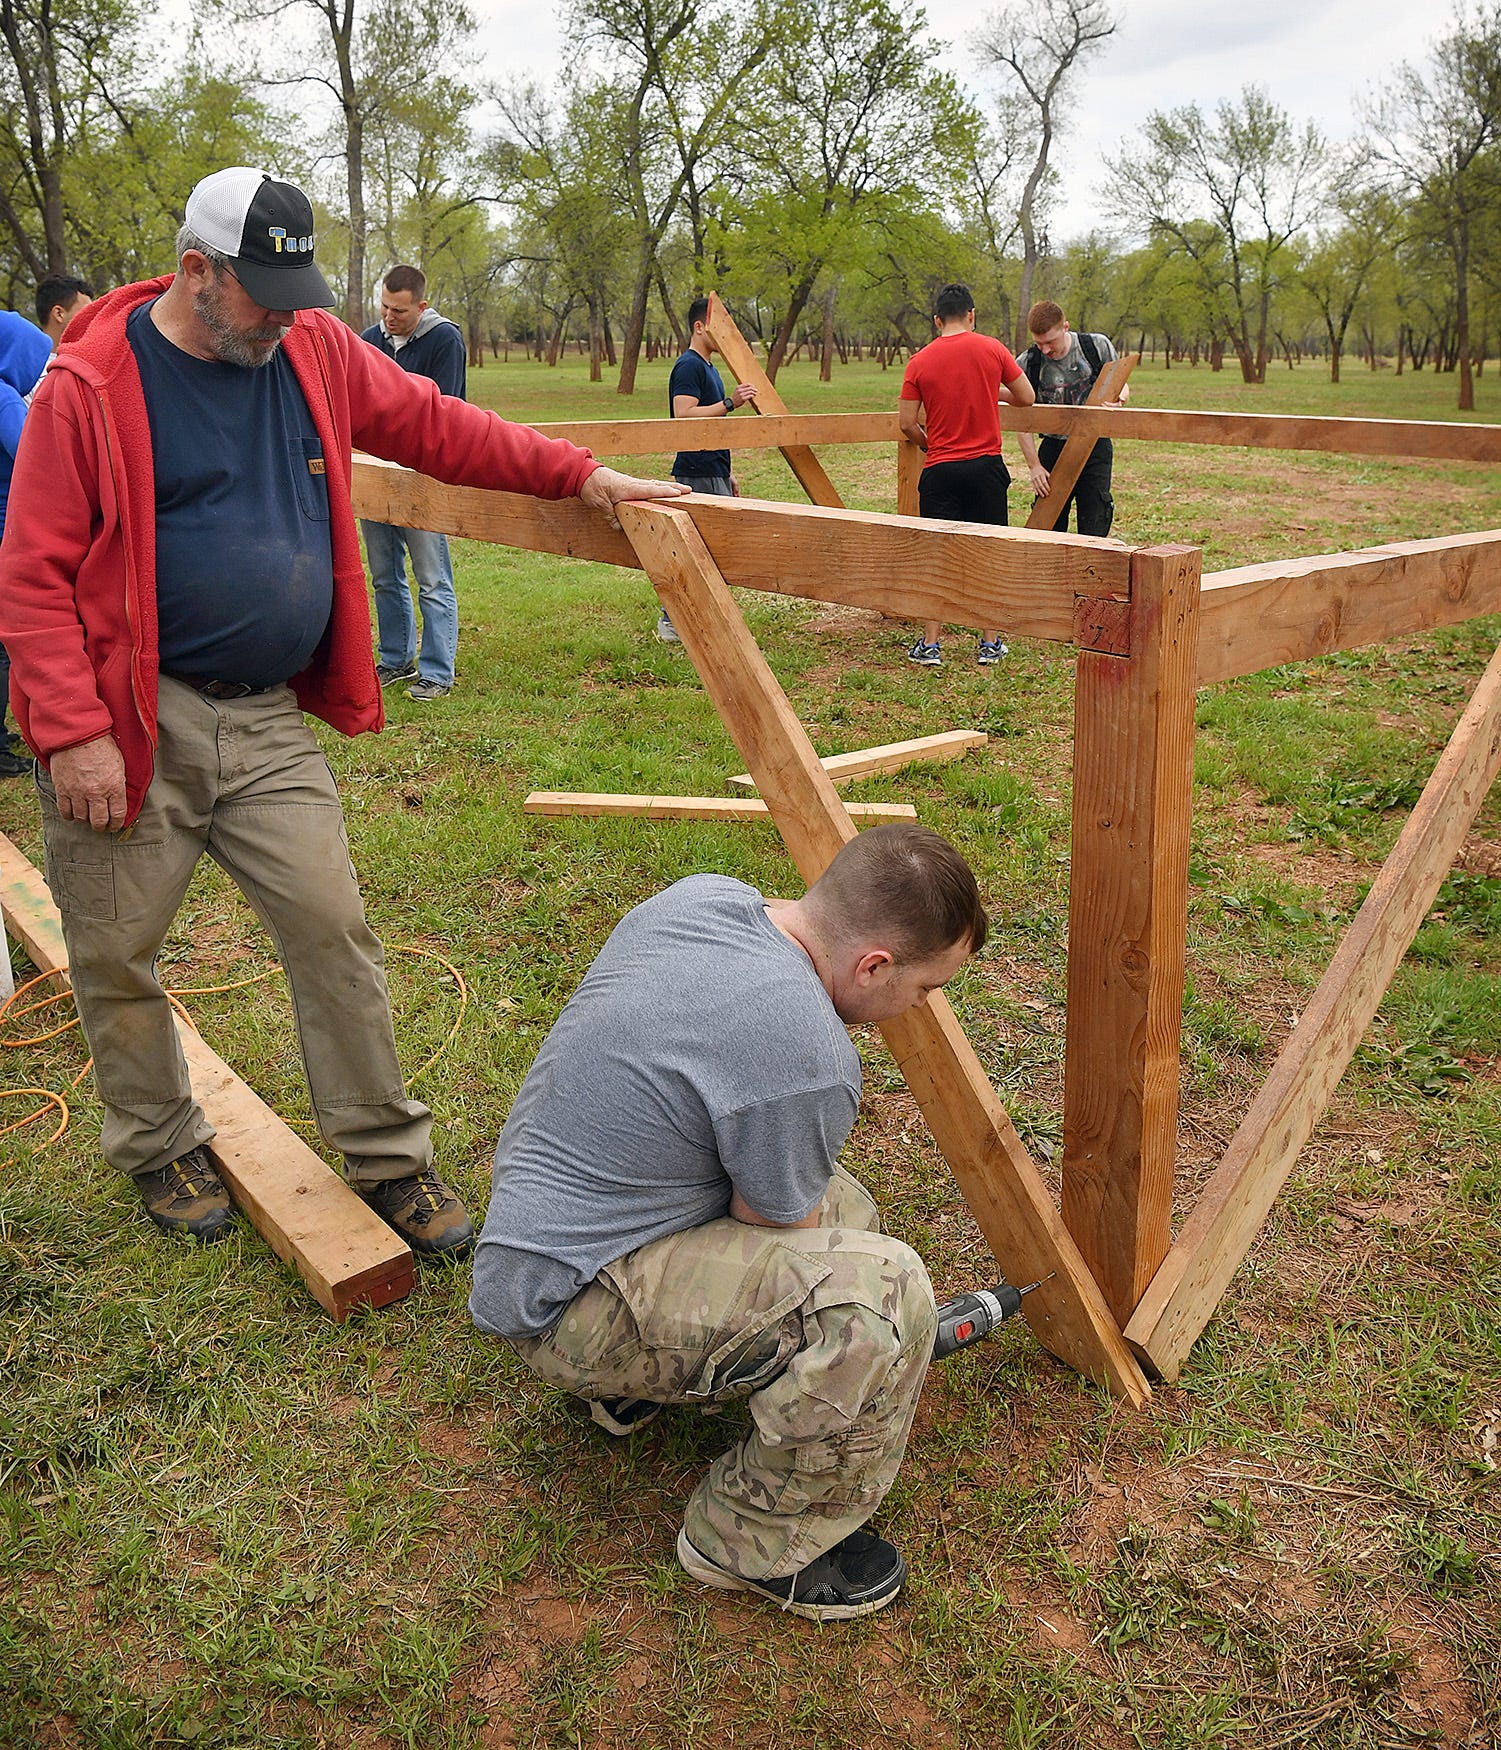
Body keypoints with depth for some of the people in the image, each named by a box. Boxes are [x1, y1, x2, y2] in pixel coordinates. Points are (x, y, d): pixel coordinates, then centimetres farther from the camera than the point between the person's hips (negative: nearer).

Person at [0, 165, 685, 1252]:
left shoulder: (313, 350, 7)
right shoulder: (91, 385, -8)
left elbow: (436, 426, 15)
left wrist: (579, 475, 10)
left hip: (270, 721, 3)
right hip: (134, 724, -3)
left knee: (334, 933, 1)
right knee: (116, 958, 8)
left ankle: (388, 1157, 16)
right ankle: (159, 1148, 32)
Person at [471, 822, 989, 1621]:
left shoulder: (700, 895, -1)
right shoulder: (807, 1057, -27)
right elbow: (773, 1233, -12)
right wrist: (878, 1338, 8)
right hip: (565, 1305, -10)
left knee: (840, 1209, 18)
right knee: (882, 1292, -23)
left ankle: (633, 1383, 22)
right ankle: (755, 1544, -2)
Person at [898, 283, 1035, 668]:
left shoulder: (919, 362, -1)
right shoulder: (992, 349, -1)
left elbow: (907, 424, -1)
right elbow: (1026, 398, 7)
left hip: (940, 471, 0)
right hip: (986, 466, 0)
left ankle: (930, 645, 6)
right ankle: (991, 643, 11)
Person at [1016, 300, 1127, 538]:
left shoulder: (1098, 346, -6)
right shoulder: (1027, 364, -7)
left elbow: (1121, 385, 8)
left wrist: (1118, 398, -17)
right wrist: (1034, 466, -12)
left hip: (1095, 447, -1)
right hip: (1054, 448, 1)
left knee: (1093, 526, -4)